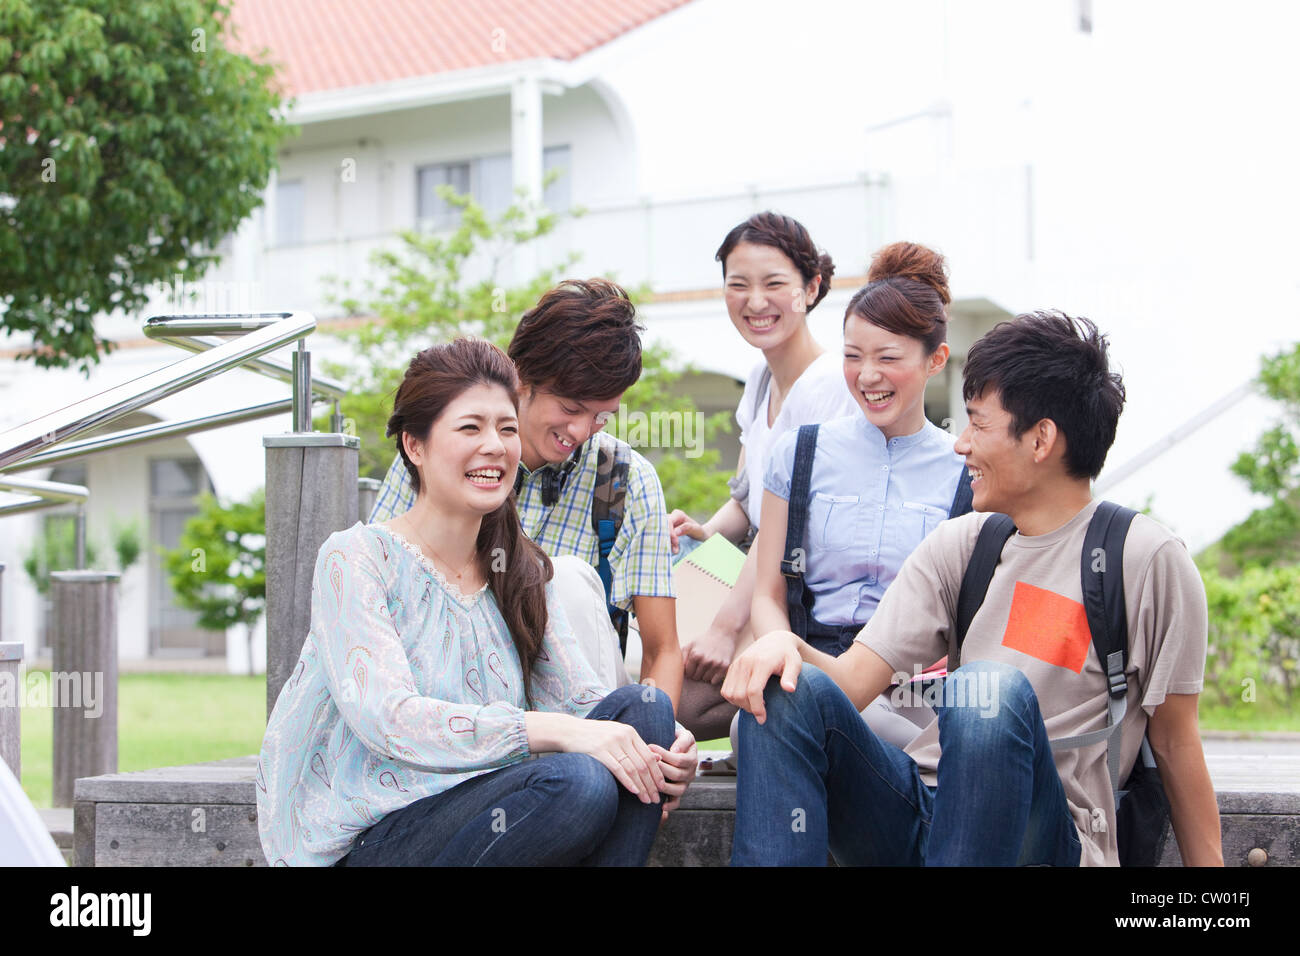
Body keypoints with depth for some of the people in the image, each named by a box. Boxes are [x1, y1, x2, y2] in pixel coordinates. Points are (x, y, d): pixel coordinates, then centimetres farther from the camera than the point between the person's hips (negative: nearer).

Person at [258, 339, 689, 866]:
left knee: (644, 705, -14)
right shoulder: (356, 558, -8)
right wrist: (561, 732, -30)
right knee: (576, 782, -31)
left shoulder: (521, 570, 12)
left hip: (473, 812, 7)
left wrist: (662, 742, -20)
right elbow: (386, 718, -22)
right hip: (362, 839, -7)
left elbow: (580, 698, 3)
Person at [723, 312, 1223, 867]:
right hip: (918, 812, 5)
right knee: (790, 691, -21)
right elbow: (850, 683, 5)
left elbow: (1175, 744, 3)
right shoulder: (959, 545, 13)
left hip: (1047, 836, -4)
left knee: (993, 689, -35)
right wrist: (786, 644, -15)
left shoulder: (1145, 559, -1)